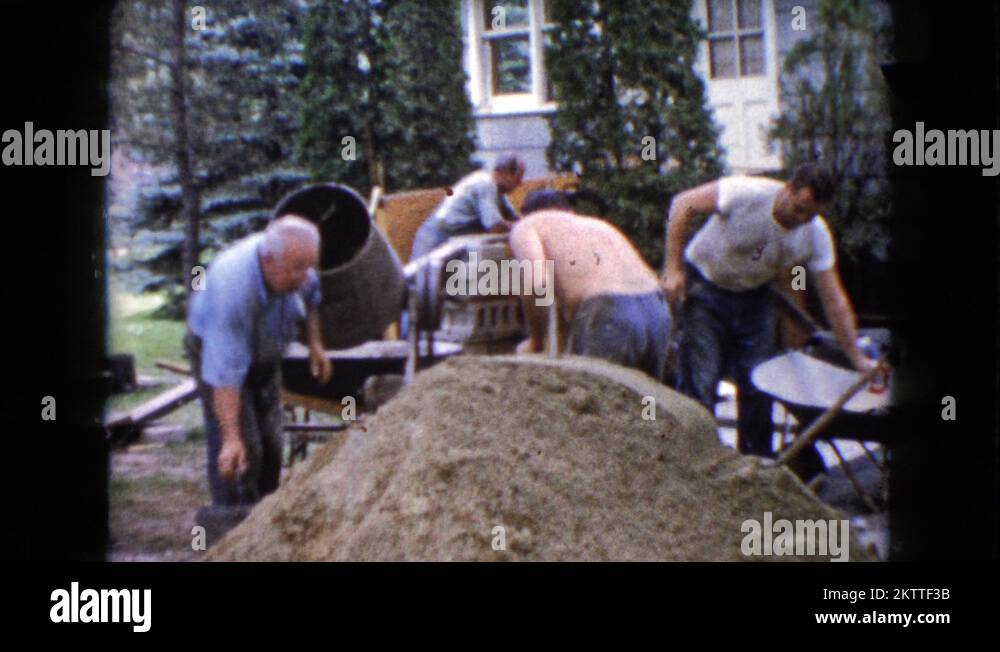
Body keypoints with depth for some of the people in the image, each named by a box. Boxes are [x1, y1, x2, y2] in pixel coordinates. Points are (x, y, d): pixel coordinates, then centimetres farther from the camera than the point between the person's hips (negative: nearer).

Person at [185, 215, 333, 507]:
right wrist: (232, 438, -46)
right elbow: (225, 375, -44)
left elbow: (310, 295, 7)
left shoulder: (293, 260, -23)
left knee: (271, 444, 11)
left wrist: (314, 343, 3)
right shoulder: (232, 288, -43)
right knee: (242, 451, -15)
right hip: (217, 351, -6)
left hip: (266, 354, 7)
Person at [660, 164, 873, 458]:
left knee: (758, 384, 1)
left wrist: (857, 358, -16)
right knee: (700, 382, -10)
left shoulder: (816, 235, -17)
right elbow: (683, 204, -21)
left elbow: (834, 300, -12)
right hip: (705, 288, -4)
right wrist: (673, 268, -23)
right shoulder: (745, 193, -30)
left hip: (754, 297, 4)